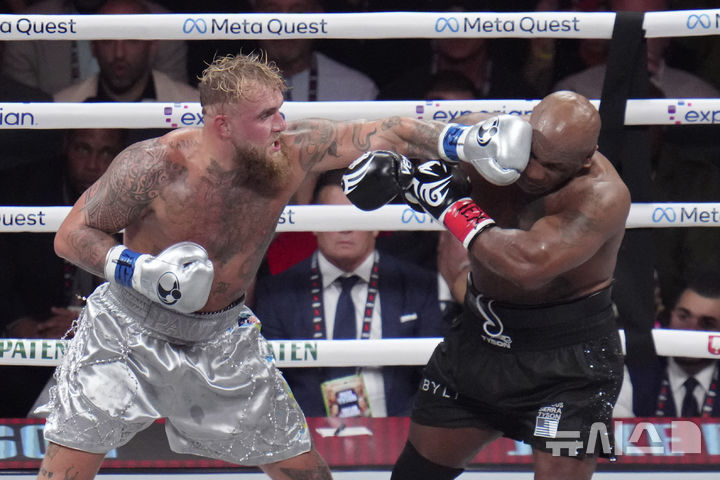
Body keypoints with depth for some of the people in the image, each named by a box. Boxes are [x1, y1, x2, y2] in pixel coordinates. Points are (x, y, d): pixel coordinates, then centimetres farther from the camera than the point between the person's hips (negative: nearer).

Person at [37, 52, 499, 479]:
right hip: (129, 326, -4)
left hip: (222, 336, 4)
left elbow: (386, 133, -14)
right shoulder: (155, 166, -25)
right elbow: (71, 235, -16)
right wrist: (141, 271, -31)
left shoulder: (291, 150, -16)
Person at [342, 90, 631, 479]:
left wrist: (451, 205, -30)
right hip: (480, 336, 6)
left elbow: (527, 263, -40)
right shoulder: (497, 137, -11)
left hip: (569, 357, -6)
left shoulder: (602, 195, -28)